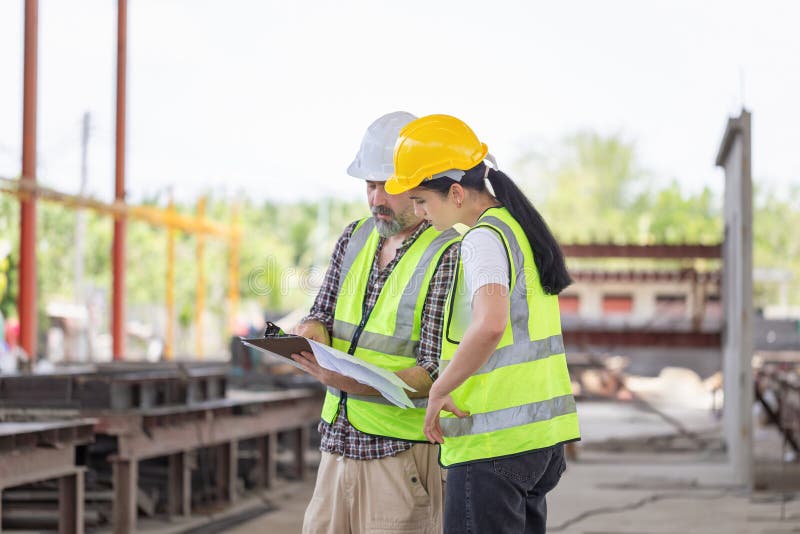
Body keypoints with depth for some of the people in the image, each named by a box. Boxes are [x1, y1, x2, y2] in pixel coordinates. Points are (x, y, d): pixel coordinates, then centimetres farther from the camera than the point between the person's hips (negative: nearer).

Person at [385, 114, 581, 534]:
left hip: (495, 439, -10)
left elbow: (490, 325, -32)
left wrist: (439, 391, -20)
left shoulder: (484, 239, -15)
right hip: (541, 432, 10)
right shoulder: (519, 228, 15)